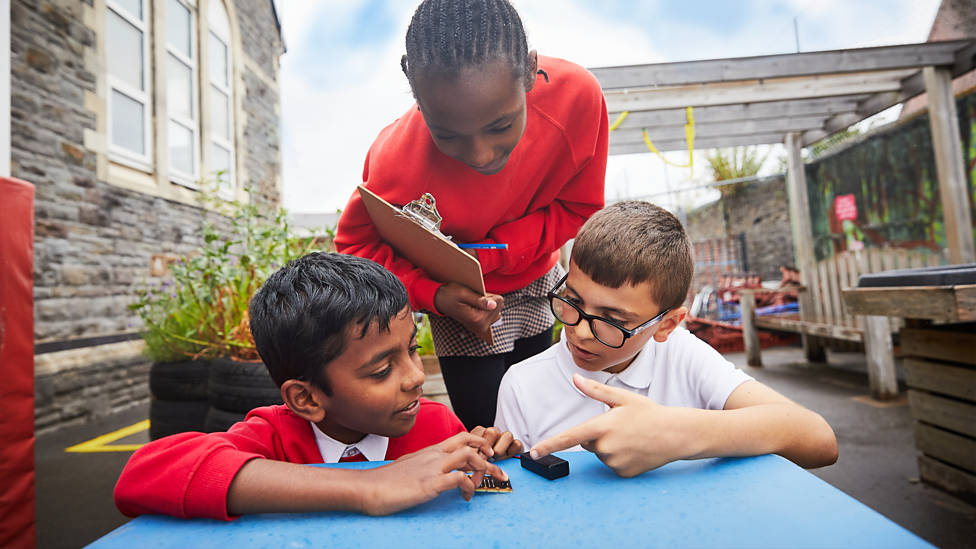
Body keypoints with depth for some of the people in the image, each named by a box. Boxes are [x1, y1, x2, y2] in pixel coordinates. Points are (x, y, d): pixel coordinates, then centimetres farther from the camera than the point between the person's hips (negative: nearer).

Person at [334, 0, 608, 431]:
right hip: (461, 297, -3)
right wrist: (434, 294, -34)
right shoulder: (397, 161, -34)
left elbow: (579, 208, -15)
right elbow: (355, 246, -16)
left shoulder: (577, 94, -28)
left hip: (536, 278, 4)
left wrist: (485, 254, -28)